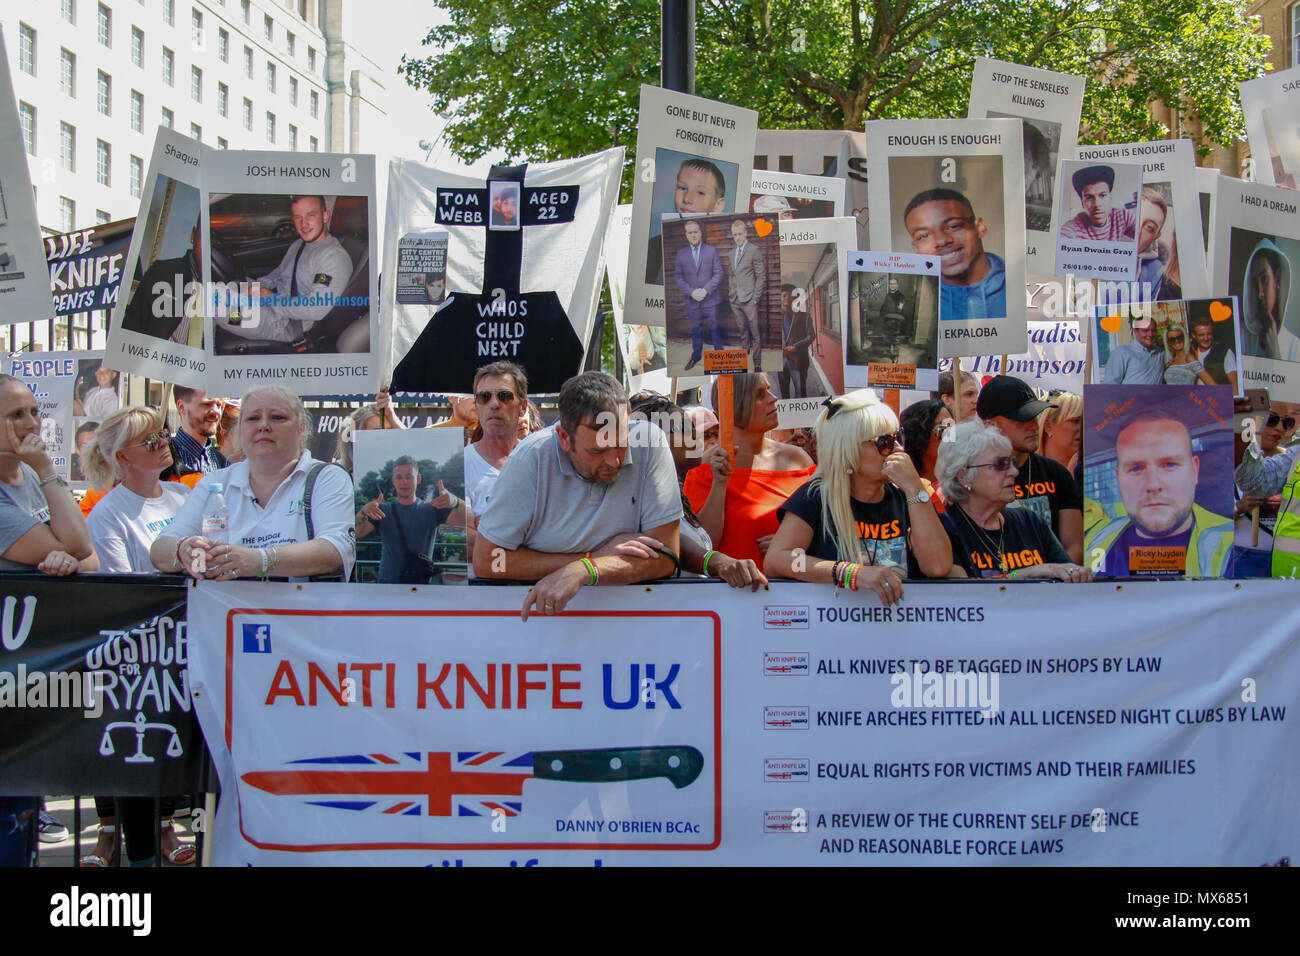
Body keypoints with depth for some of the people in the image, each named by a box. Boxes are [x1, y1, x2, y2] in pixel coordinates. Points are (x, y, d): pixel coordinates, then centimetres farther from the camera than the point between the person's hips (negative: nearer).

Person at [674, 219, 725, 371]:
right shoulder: (681, 253, 4)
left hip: (710, 299, -2)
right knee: (696, 330, 13)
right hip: (692, 300, 2)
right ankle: (696, 356, 27)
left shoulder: (711, 250, -2)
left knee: (715, 329, 5)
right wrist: (691, 292, -11)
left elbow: (718, 273, -4)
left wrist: (705, 290, -15)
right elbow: (677, 277, 3)